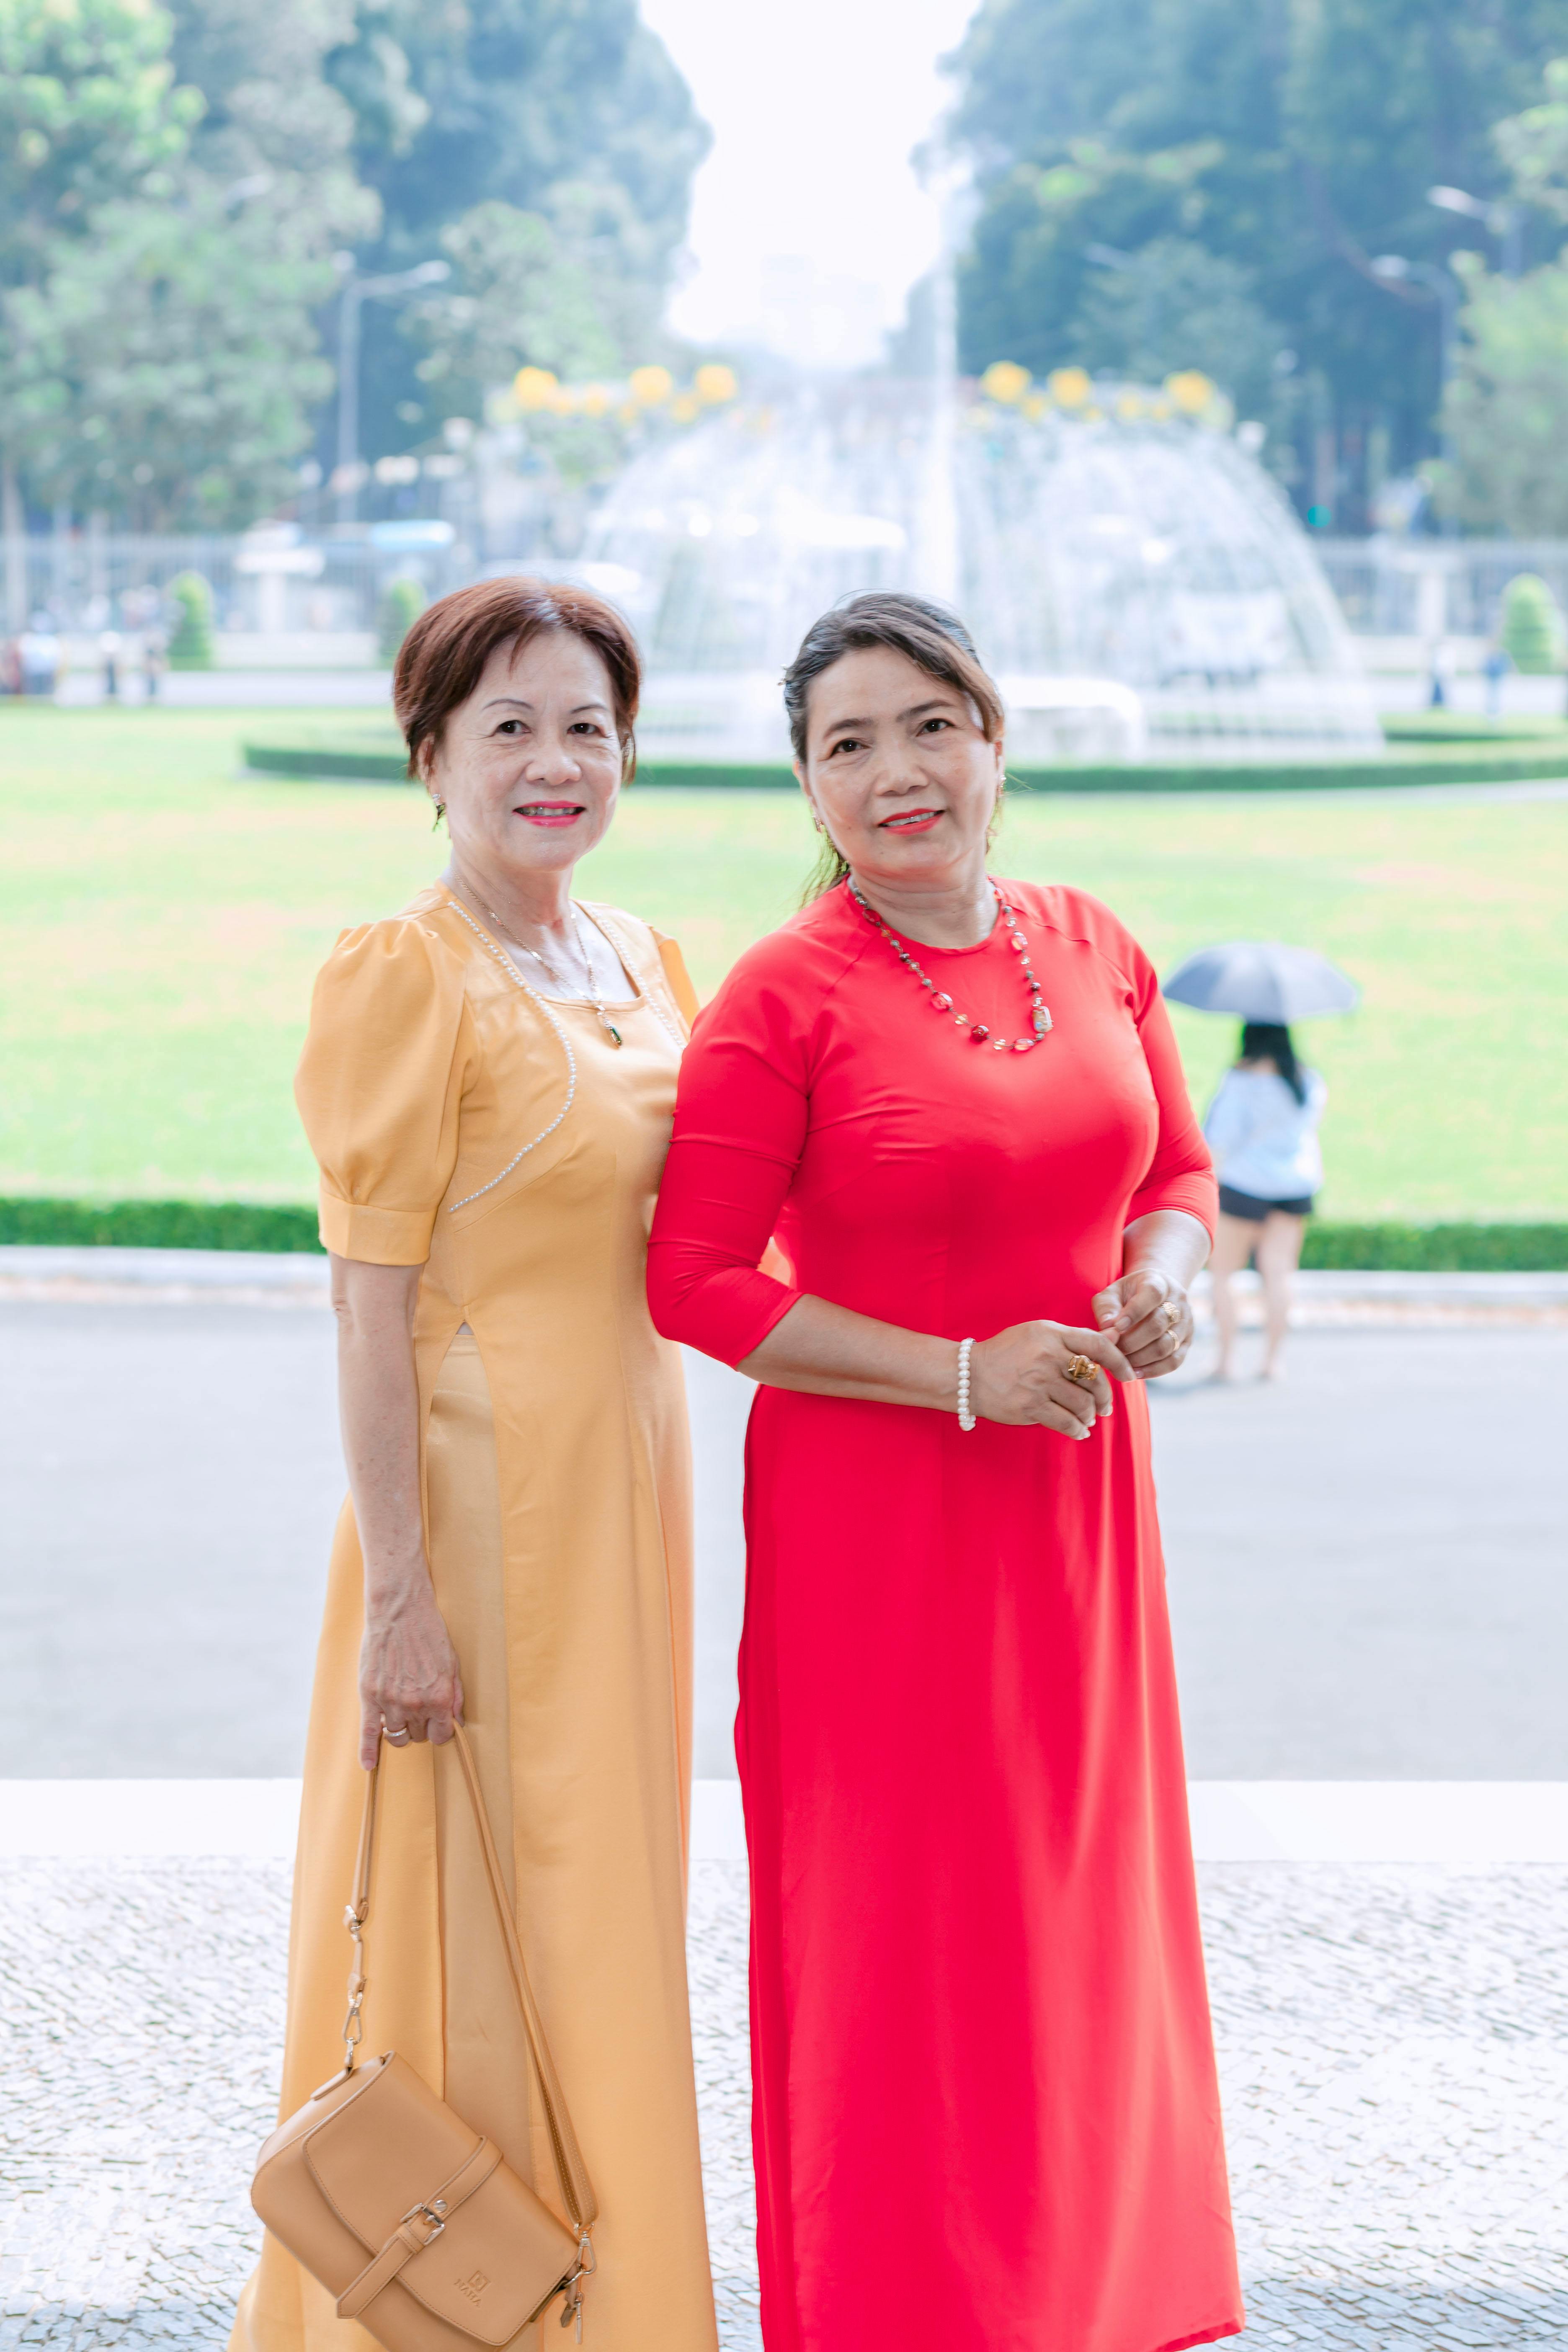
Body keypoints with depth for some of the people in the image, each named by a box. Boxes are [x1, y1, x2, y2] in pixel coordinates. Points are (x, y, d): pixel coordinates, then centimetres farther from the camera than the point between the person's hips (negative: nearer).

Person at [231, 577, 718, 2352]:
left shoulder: (640, 960, 10)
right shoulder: (405, 975, -13)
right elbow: (369, 1306, -16)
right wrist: (398, 1592, -18)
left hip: (628, 1483, 8)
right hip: (480, 1489, -8)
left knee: (600, 1910, 16)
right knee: (477, 1936, -1)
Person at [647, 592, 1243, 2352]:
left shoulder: (1094, 951, 4)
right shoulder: (784, 997, -13)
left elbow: (1175, 1171, 15)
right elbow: (695, 1282, -13)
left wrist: (1158, 1285, -7)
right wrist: (962, 1374, -18)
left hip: (1076, 1501, 5)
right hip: (873, 1509, -5)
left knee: (1076, 1910, 14)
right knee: (897, 1925, 2)